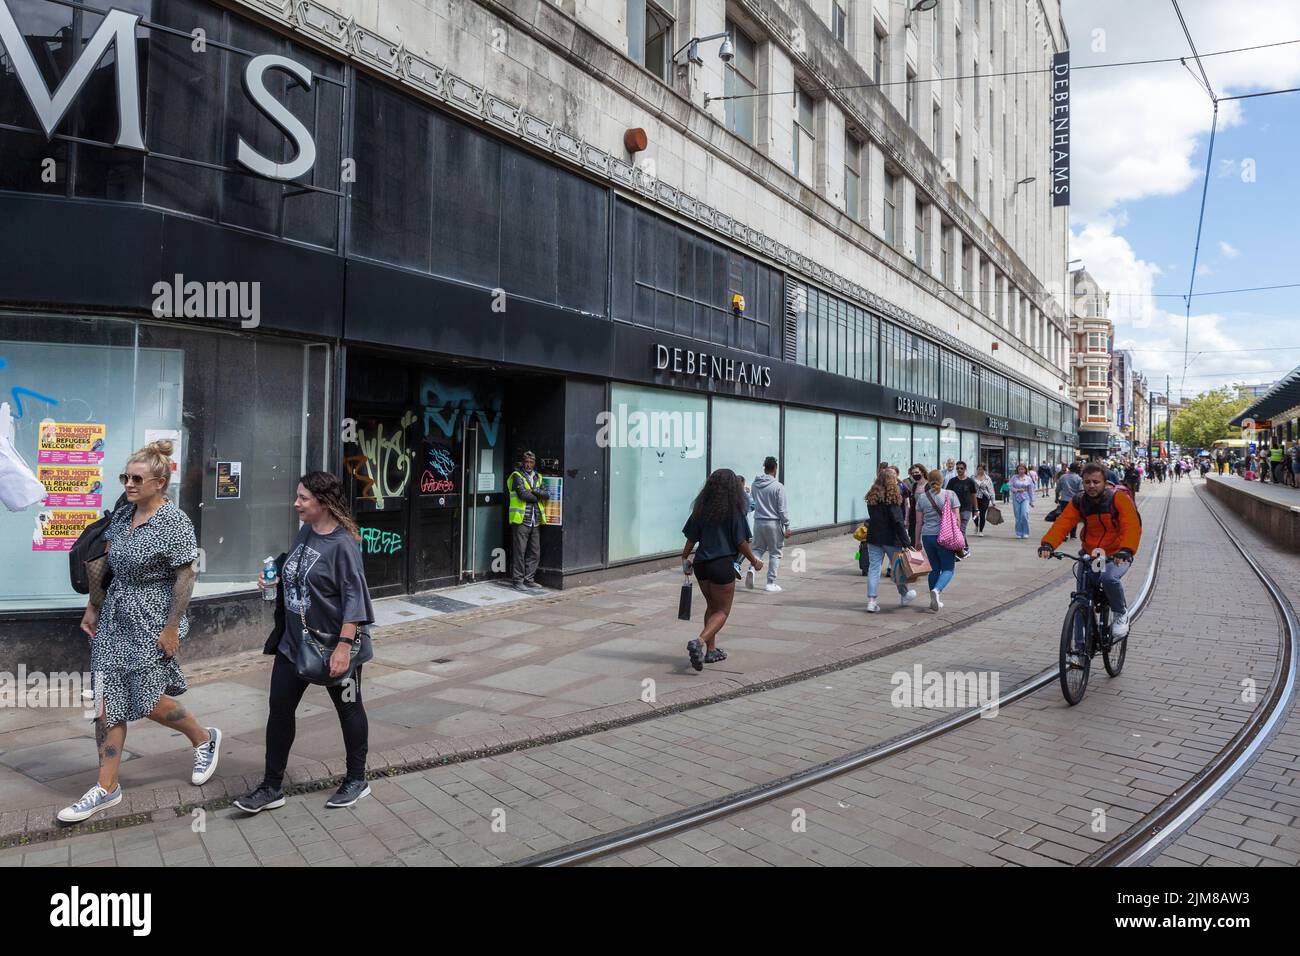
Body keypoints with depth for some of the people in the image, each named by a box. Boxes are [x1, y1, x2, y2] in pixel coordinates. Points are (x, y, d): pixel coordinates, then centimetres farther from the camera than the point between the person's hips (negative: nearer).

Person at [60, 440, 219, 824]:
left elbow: (186, 576, -17)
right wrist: (93, 607, 13)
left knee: (149, 703, 0)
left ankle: (205, 738, 25)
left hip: (152, 622, -7)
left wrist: (171, 627, -18)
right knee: (106, 703, 6)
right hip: (114, 619, 7)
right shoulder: (122, 514, 6)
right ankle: (107, 787, 16)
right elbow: (108, 565, 15)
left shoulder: (173, 520, -16)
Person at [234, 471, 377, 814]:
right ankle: (271, 788, 23)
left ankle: (356, 780, 27)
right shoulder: (305, 532, 4)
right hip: (294, 640, 8)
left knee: (348, 709, 10)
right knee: (279, 708, 10)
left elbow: (353, 596, -23)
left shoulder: (342, 543, -20)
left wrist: (344, 646, -27)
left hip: (333, 644, -8)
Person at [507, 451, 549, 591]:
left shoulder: (538, 478, 17)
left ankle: (529, 579, 17)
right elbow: (522, 494, -16)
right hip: (521, 521, -6)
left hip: (535, 522, 6)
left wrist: (535, 490, -13)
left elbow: (546, 495, 4)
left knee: (535, 553, 8)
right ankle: (518, 581, 3)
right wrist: (538, 497, -3)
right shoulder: (517, 476, -1)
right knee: (520, 552, -4)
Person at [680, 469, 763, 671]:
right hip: (723, 565, -5)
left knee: (712, 606, 21)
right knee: (722, 611, 5)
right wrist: (754, 561, 7)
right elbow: (741, 542, -8)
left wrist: (685, 559, 20)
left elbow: (691, 538, 5)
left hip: (701, 564, 5)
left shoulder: (701, 509, 3)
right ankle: (699, 641, -17)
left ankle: (711, 650, 25)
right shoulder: (734, 511, -9)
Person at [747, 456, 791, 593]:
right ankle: (771, 583, 10)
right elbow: (782, 509, -11)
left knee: (758, 549, 18)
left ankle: (751, 570, -8)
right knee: (775, 553, 8)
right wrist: (787, 527, -5)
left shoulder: (755, 485, 1)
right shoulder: (778, 487, -12)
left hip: (758, 522, 4)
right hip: (774, 523, -4)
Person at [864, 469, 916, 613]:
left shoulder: (872, 497, 5)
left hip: (873, 538, 5)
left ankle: (871, 601, -3)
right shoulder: (892, 497, -14)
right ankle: (904, 595, 33)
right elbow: (898, 521, -17)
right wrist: (906, 542, -16)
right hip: (890, 538, -5)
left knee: (874, 568, 4)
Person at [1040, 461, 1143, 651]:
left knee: (1109, 578, -35)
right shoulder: (1078, 502, -3)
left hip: (1117, 556, -4)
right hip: (1089, 555, 4)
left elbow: (1132, 527, -25)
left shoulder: (1119, 499, -13)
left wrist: (1126, 550, -44)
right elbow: (1061, 524, -16)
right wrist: (1047, 544, -35)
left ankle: (1120, 613, -4)